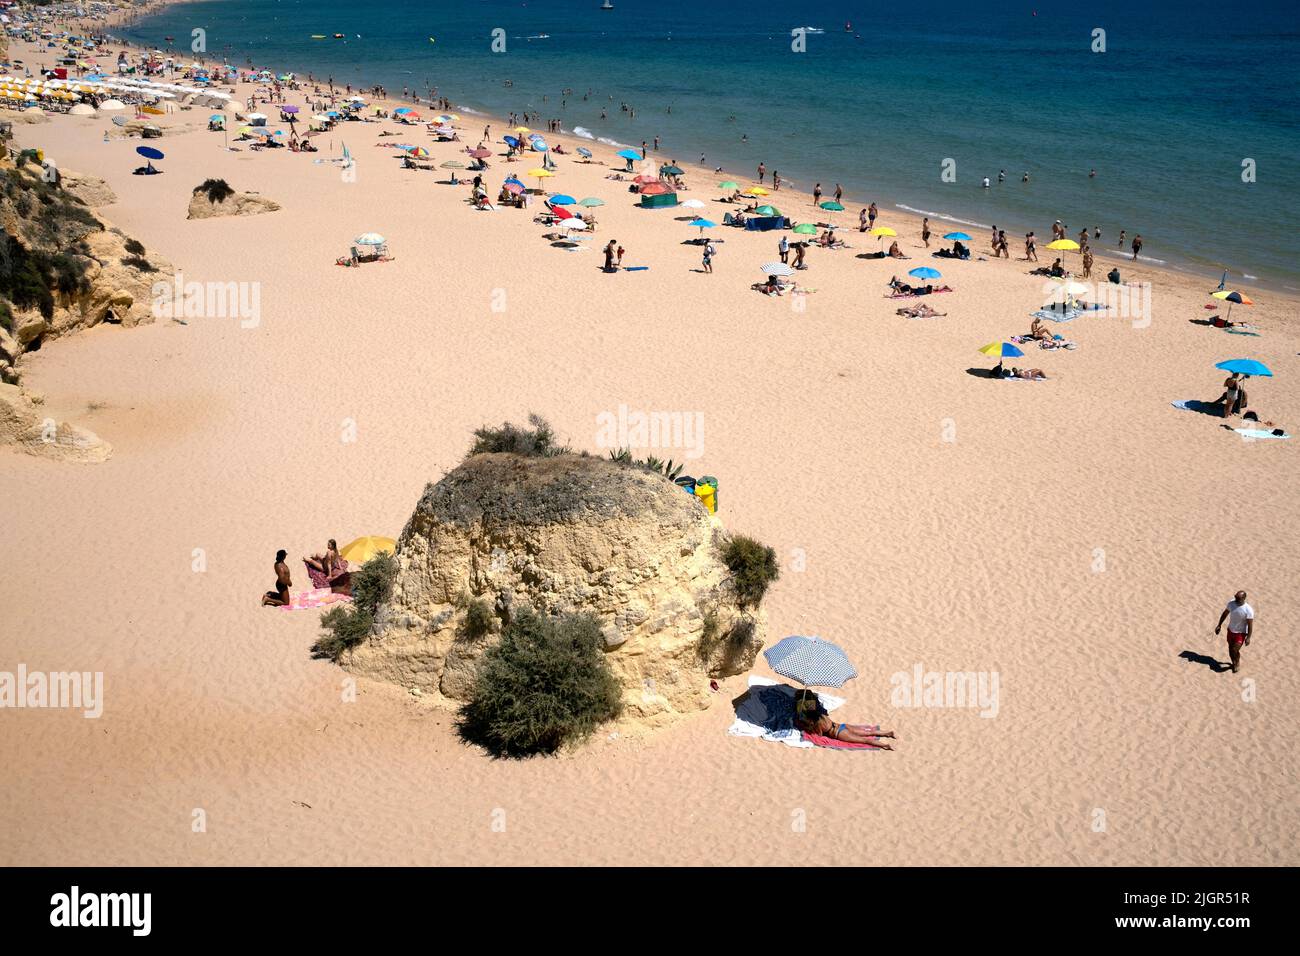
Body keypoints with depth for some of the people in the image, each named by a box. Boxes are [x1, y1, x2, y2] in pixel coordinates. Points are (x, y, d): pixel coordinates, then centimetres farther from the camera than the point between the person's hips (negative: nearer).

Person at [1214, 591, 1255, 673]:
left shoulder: (1248, 610, -26)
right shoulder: (1231, 603, -11)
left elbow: (1250, 625, -19)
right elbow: (1225, 614, 5)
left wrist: (1248, 638, -19)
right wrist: (1219, 625, 7)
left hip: (1241, 633, -5)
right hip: (1230, 630, 5)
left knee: (1235, 651, -7)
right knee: (1230, 649, 15)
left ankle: (1237, 663, 24)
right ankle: (1234, 663, 41)